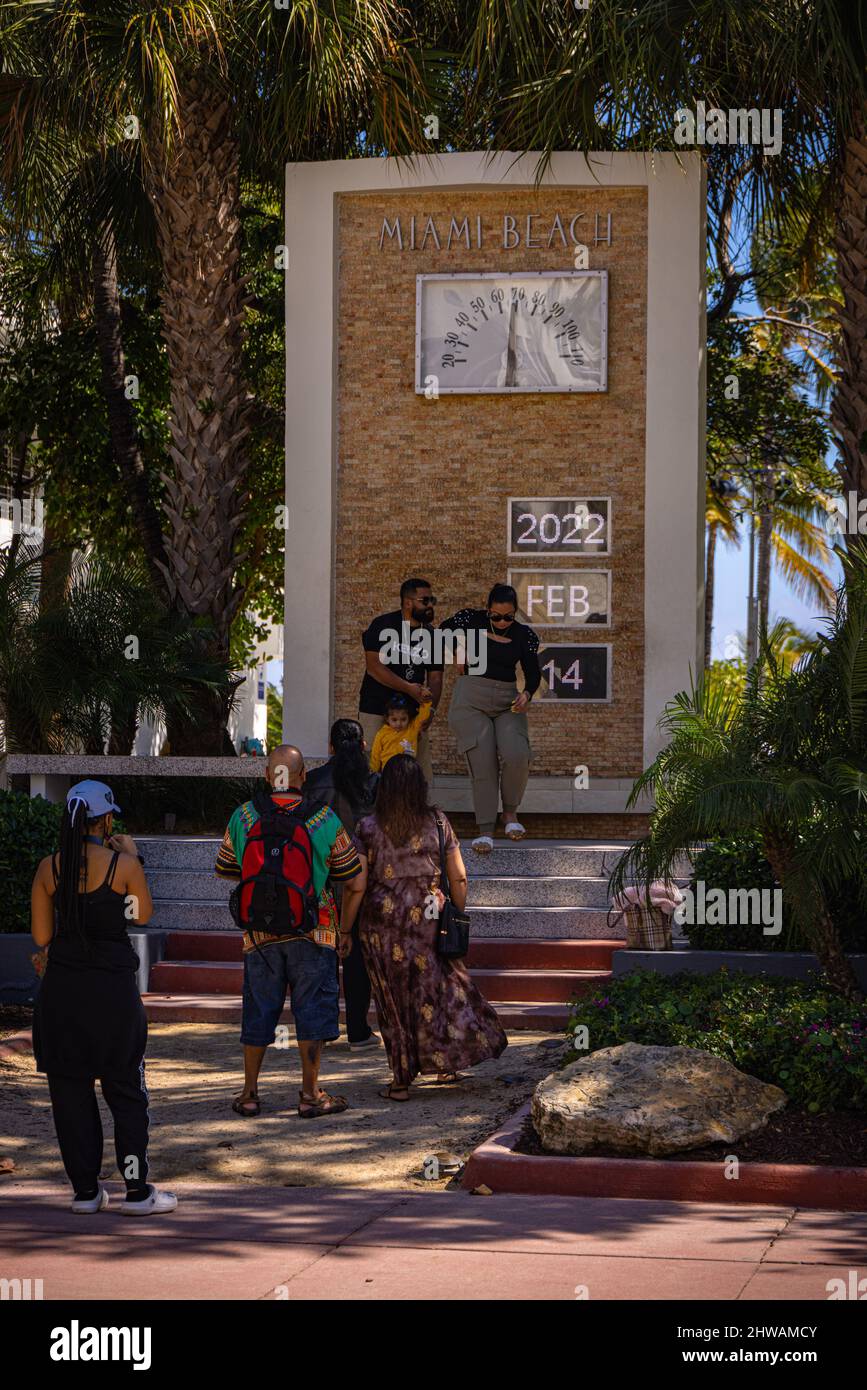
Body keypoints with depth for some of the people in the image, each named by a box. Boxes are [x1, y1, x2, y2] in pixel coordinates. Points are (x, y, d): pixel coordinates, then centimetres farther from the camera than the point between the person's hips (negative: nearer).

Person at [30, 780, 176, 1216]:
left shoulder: (49, 868, -1)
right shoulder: (122, 864, -9)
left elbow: (41, 936, 3)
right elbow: (142, 916, 6)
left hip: (61, 989, 3)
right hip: (113, 988, -3)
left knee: (70, 1091, 10)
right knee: (126, 1093, 7)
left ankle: (85, 1190, 13)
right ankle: (137, 1191, 9)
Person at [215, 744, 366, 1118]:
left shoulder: (242, 817, 0)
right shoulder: (325, 820, -4)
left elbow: (225, 870, 12)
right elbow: (353, 882, 0)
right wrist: (345, 931, 12)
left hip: (260, 933, 2)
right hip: (312, 932, -2)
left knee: (258, 1012, 11)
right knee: (312, 1009, 6)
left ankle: (249, 1093, 16)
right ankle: (310, 1094, 6)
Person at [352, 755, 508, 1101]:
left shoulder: (368, 828, -7)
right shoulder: (437, 822, -2)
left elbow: (357, 885, -7)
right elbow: (458, 878, 2)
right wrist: (457, 917, 15)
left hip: (382, 920, -1)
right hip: (428, 918, 1)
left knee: (394, 997, 7)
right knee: (438, 986, 17)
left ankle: (402, 1081, 10)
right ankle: (443, 1063, 19)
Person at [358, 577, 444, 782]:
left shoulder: (431, 636, 9)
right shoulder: (382, 625, -5)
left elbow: (435, 678, 8)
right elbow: (373, 666, -14)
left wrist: (431, 707, -12)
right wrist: (409, 688, -21)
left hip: (413, 713, 4)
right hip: (376, 711, -4)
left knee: (423, 776, -1)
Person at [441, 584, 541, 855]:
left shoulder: (523, 635, 1)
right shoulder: (471, 620, -3)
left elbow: (533, 673, 4)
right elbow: (444, 631, 16)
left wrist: (527, 694, -16)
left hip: (507, 702, 1)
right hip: (470, 700, -1)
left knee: (516, 757, -22)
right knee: (483, 766, -9)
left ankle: (510, 812, 1)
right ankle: (485, 831, -3)